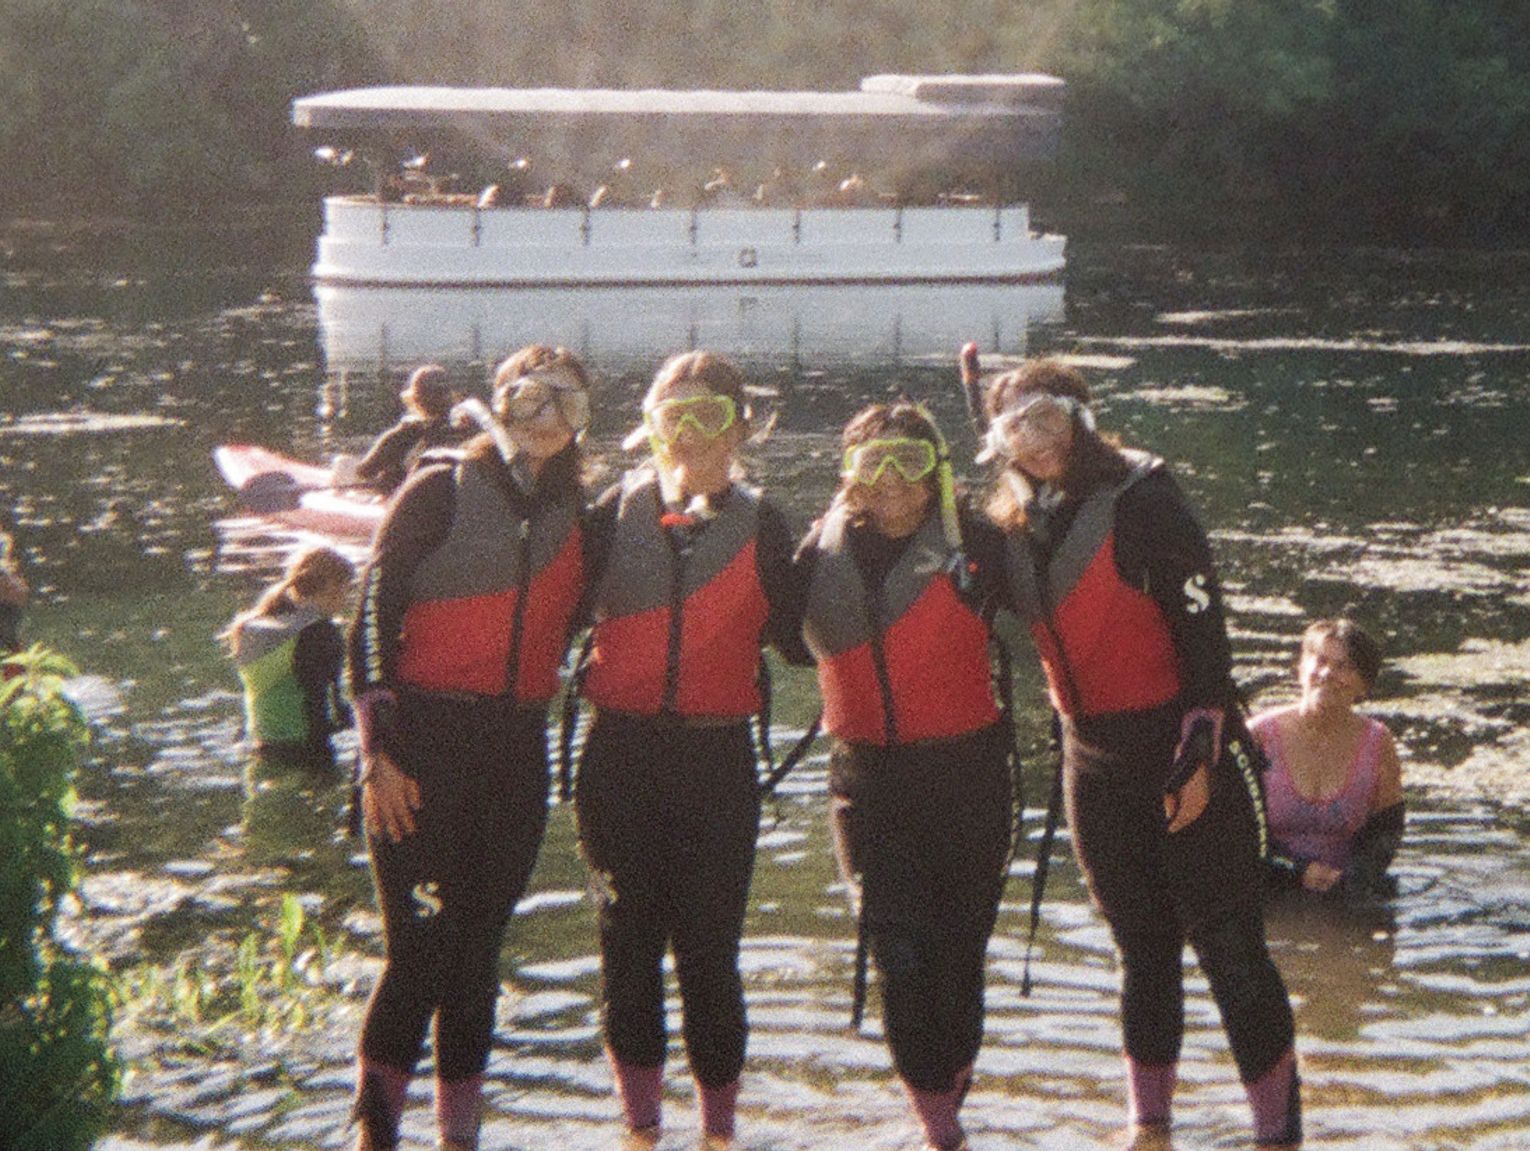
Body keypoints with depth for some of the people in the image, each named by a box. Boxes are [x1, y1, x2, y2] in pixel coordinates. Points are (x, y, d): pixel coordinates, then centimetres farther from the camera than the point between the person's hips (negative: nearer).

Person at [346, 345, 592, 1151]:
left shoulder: (571, 516, 13)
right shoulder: (441, 493, -2)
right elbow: (372, 622, -6)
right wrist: (379, 750, -12)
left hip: (516, 749, 5)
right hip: (424, 746, -5)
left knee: (479, 948, 8)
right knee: (421, 946, -10)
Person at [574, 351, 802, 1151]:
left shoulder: (759, 524, 6)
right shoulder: (617, 512, 6)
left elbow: (793, 635, 5)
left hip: (718, 760, -1)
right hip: (622, 754, 1)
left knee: (708, 944, -1)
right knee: (628, 936, 3)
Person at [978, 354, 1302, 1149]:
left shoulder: (1141, 499, -12)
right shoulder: (1016, 523, 7)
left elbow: (1201, 624, -14)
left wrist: (1199, 754, -17)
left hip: (1179, 748, -6)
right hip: (1092, 757, 6)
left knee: (1229, 947, -5)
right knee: (1143, 948, 14)